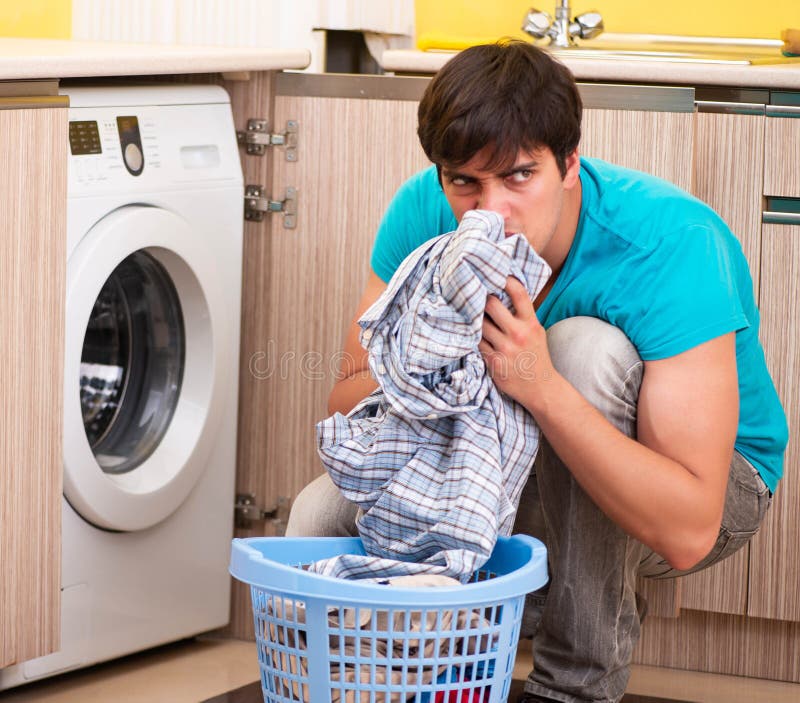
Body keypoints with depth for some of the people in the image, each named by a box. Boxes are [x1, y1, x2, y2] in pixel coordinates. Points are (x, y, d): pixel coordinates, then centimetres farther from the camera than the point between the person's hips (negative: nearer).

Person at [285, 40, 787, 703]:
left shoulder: (674, 245, -33)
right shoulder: (426, 212, -17)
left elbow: (687, 533, -39)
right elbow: (349, 405, -12)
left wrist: (541, 388, -48)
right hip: (541, 473, 5)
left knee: (585, 347, -34)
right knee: (321, 517, -16)